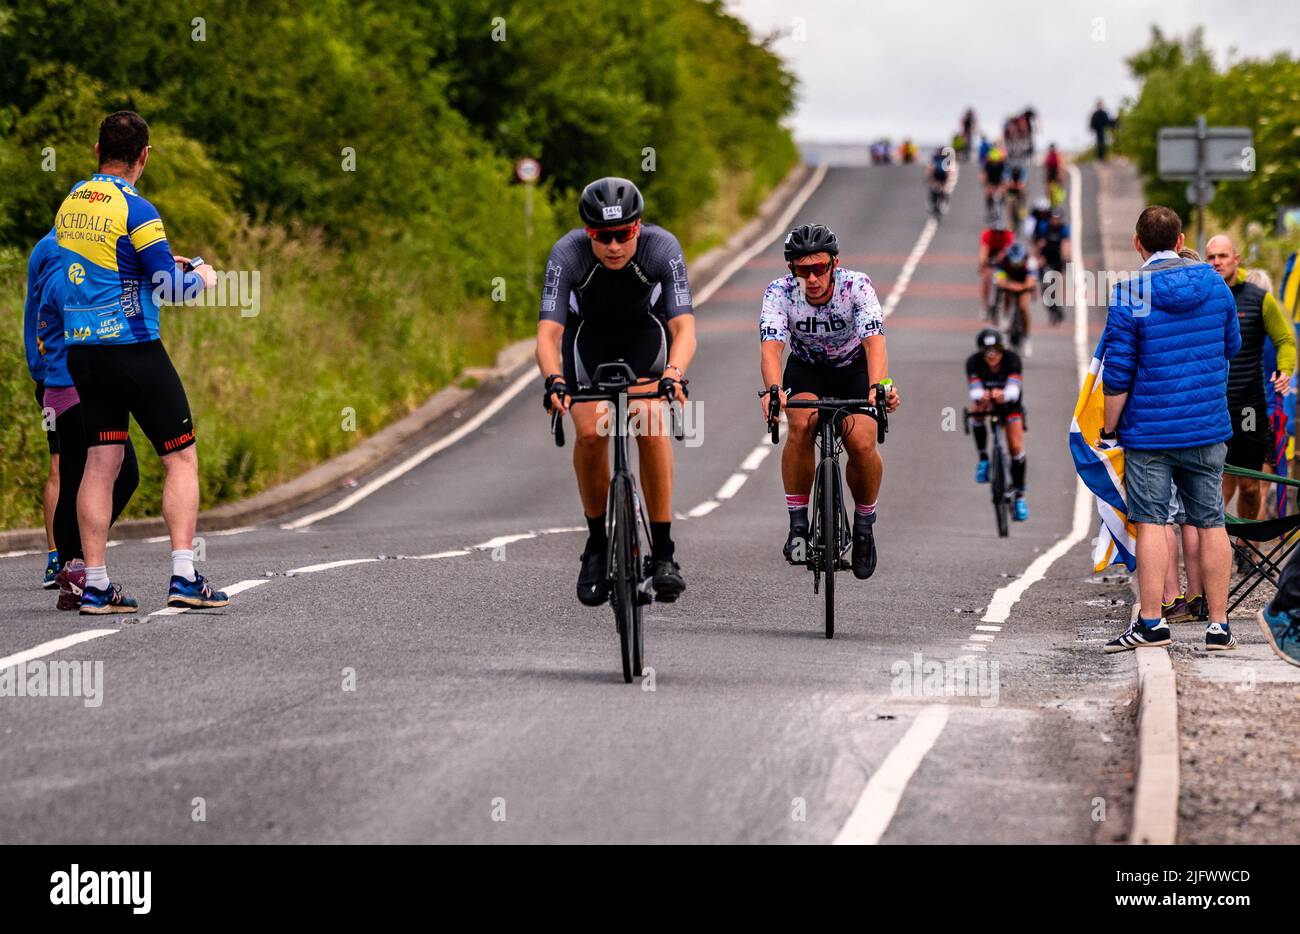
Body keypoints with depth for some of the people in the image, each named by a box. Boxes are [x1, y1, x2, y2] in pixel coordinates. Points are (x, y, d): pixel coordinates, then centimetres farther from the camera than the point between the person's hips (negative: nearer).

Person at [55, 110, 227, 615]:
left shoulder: (70, 203, 9)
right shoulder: (136, 210, -13)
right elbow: (170, 289, -13)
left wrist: (161, 264, 27)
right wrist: (201, 277, 8)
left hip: (81, 350, 7)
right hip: (133, 347, -7)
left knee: (100, 463, 7)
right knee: (181, 458, 2)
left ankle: (95, 585, 2)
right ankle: (183, 576, -7)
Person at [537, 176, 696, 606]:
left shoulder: (662, 248, -32)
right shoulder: (568, 253, -32)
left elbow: (684, 327, -39)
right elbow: (548, 333, -38)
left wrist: (674, 374, -58)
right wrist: (554, 380, -57)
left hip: (645, 331, 0)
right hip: (588, 334, 1)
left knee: (651, 426, -23)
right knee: (590, 433, -19)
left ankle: (663, 551, -16)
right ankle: (596, 542, 3)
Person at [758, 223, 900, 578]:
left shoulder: (857, 286, -29)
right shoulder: (780, 293, -26)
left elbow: (874, 340, -41)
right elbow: (770, 347, -38)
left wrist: (879, 386, -60)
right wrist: (773, 389, -59)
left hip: (855, 367, -1)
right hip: (806, 367, 1)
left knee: (862, 444, -22)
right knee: (802, 426, -30)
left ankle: (864, 522, 6)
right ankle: (797, 525, -17)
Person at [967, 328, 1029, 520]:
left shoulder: (1011, 359, -30)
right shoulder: (974, 362, -28)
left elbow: (1013, 389, -43)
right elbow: (975, 390, -41)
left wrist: (1003, 395, -66)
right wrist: (981, 396, -65)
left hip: (1010, 403, -1)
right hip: (986, 401, 1)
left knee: (1016, 447, -12)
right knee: (976, 408, -34)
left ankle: (1019, 494, 3)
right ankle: (983, 459, -19)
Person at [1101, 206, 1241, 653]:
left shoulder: (1128, 296, -12)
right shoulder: (1215, 285, 1)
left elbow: (1117, 373, -12)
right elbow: (1232, 346, 15)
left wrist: (1108, 431, -3)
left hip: (1149, 430, -3)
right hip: (1208, 430, 3)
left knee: (1151, 523, 1)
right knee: (1210, 523, 7)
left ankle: (1150, 622, -1)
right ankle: (1218, 625, 8)